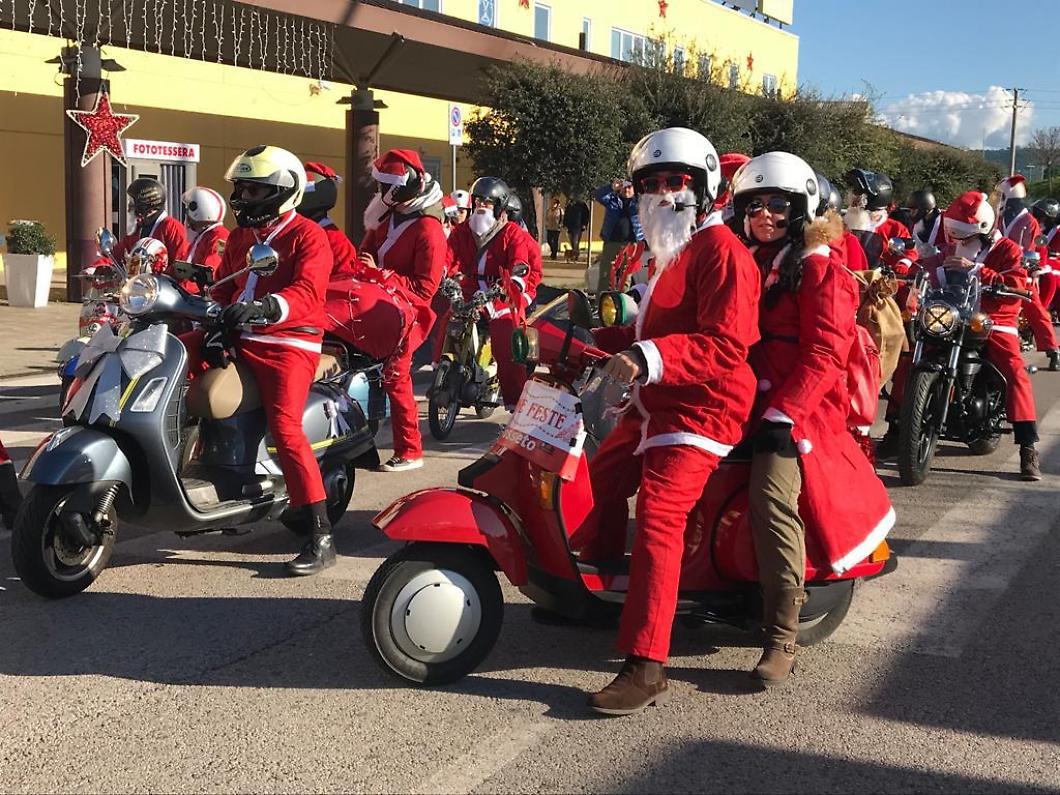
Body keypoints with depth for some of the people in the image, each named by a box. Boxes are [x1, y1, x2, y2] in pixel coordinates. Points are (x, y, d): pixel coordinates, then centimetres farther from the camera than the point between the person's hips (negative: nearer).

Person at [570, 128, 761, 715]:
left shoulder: (720, 250, -13)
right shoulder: (670, 252, 22)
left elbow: (726, 344, -25)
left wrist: (652, 357, -36)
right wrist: (605, 338, 25)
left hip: (701, 409, -11)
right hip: (656, 402, 11)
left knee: (658, 516, -23)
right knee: (601, 477, 19)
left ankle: (646, 667, -24)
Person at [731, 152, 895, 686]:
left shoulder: (820, 268, -4)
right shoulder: (747, 262, 20)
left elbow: (824, 353, -13)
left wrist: (782, 413, -22)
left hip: (799, 408, -8)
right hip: (747, 401, 9)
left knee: (773, 499, -26)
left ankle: (782, 639, -21)